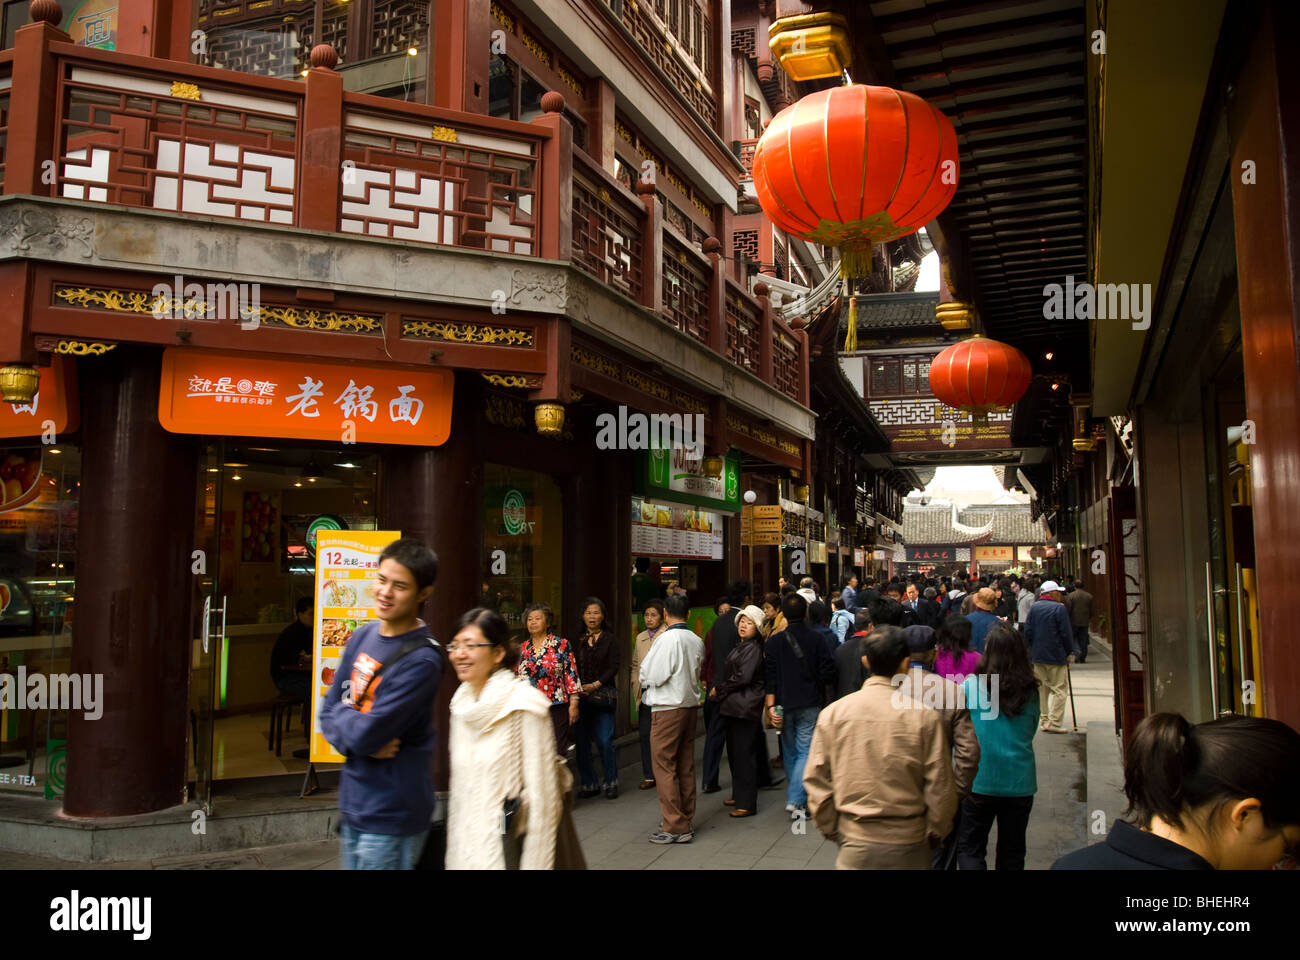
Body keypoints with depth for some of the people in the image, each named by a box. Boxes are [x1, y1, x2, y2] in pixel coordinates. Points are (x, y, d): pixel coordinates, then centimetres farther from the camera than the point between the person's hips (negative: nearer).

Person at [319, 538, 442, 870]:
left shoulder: (421, 660, -21)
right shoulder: (363, 636, 3)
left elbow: (365, 734, -23)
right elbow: (328, 712, 6)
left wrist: (343, 710, -4)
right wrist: (355, 741, -13)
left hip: (390, 818, -7)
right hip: (352, 805, 7)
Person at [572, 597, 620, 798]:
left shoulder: (609, 640, 4)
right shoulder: (577, 640, 8)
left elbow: (614, 667, -2)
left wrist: (594, 685, -10)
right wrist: (576, 687, -10)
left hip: (602, 696, -2)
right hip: (580, 696, 2)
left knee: (605, 741, -6)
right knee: (582, 741, 2)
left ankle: (611, 783, 9)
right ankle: (589, 784, 14)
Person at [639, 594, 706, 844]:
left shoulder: (667, 639, -16)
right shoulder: (697, 641, 6)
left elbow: (652, 675, -15)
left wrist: (645, 680, 5)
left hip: (669, 708, -8)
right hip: (691, 704, 8)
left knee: (664, 766, 0)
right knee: (686, 766, 14)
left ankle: (675, 827, 1)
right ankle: (686, 822, 22)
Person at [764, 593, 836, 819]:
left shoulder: (774, 641, 0)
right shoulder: (816, 639, -5)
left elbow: (769, 677, -3)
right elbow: (827, 673, -3)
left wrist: (771, 706, -3)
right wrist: (825, 698, 13)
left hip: (784, 705, 2)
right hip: (810, 705, -2)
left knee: (790, 753, 15)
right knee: (806, 751, -1)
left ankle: (796, 797, 25)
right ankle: (796, 799, -13)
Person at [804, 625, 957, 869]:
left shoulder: (832, 713, -6)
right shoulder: (926, 716, -11)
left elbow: (816, 780, -2)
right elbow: (940, 787, -7)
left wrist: (830, 830, 11)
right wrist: (935, 833, 8)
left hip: (855, 843, 1)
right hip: (909, 847, 0)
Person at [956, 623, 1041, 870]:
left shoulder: (971, 685, -14)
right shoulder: (1030, 692, -4)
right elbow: (1031, 732, 10)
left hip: (979, 782, -3)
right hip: (1020, 783, 3)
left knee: (969, 849, 9)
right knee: (1012, 852, 18)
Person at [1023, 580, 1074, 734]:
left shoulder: (1033, 607, 6)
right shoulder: (1059, 608, -10)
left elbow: (1027, 631, 7)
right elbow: (1066, 633, -10)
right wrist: (1069, 652, 2)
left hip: (1037, 656, 6)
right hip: (1056, 656, -6)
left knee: (1042, 689, 12)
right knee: (1058, 689, -1)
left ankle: (1045, 721, 14)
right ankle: (1054, 722, -7)